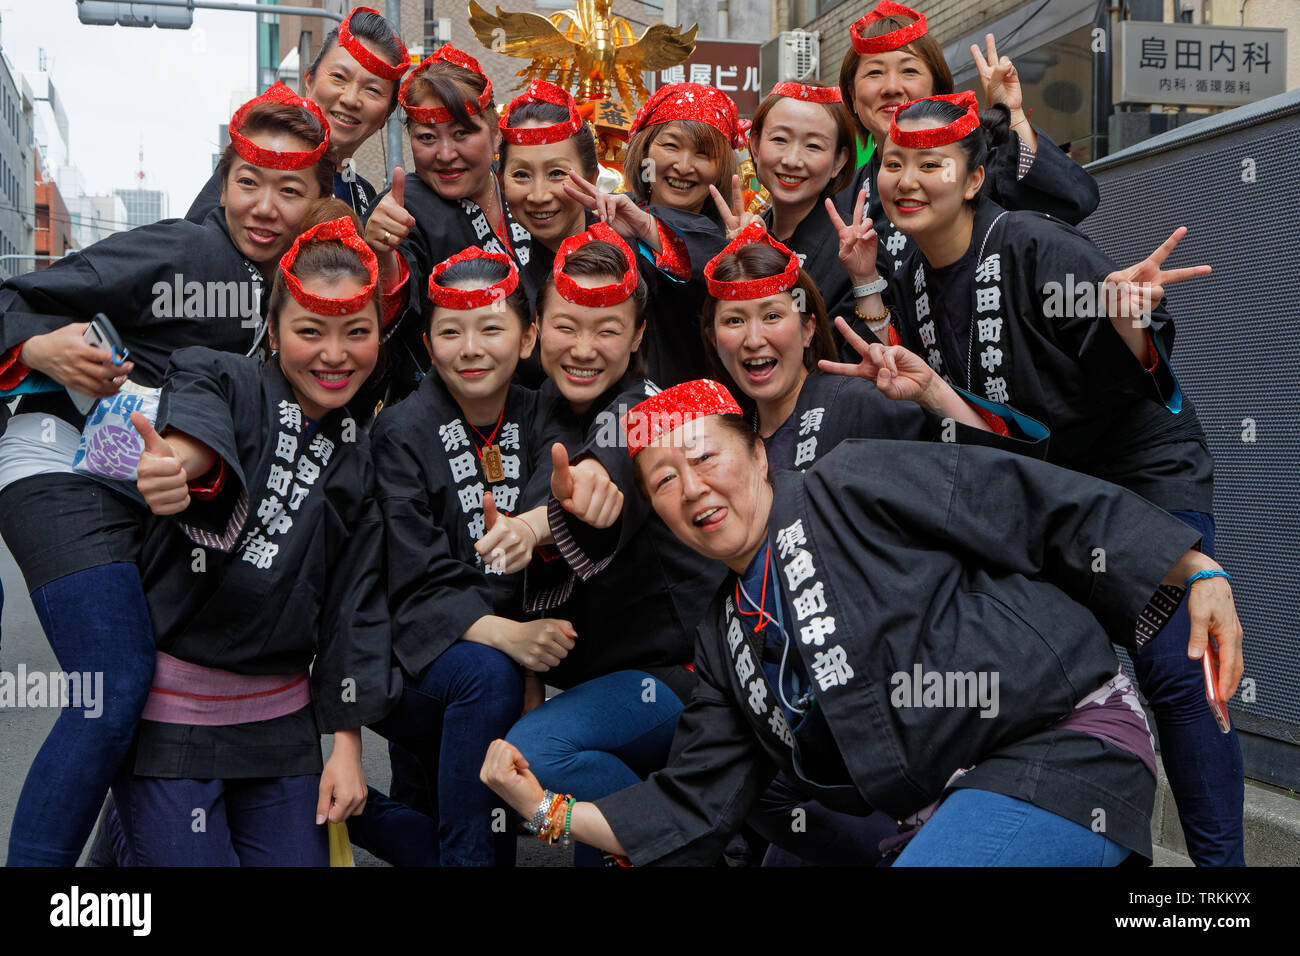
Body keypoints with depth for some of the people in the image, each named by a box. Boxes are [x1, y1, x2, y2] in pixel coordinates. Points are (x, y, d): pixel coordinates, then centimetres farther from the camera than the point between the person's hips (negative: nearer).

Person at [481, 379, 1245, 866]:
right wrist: (550, 811, 7)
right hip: (943, 812, 8)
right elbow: (693, 807, 15)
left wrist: (1200, 574, -11)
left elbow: (1045, 502, -7)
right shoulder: (725, 640, 15)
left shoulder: (855, 486, -4)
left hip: (1066, 746, -8)